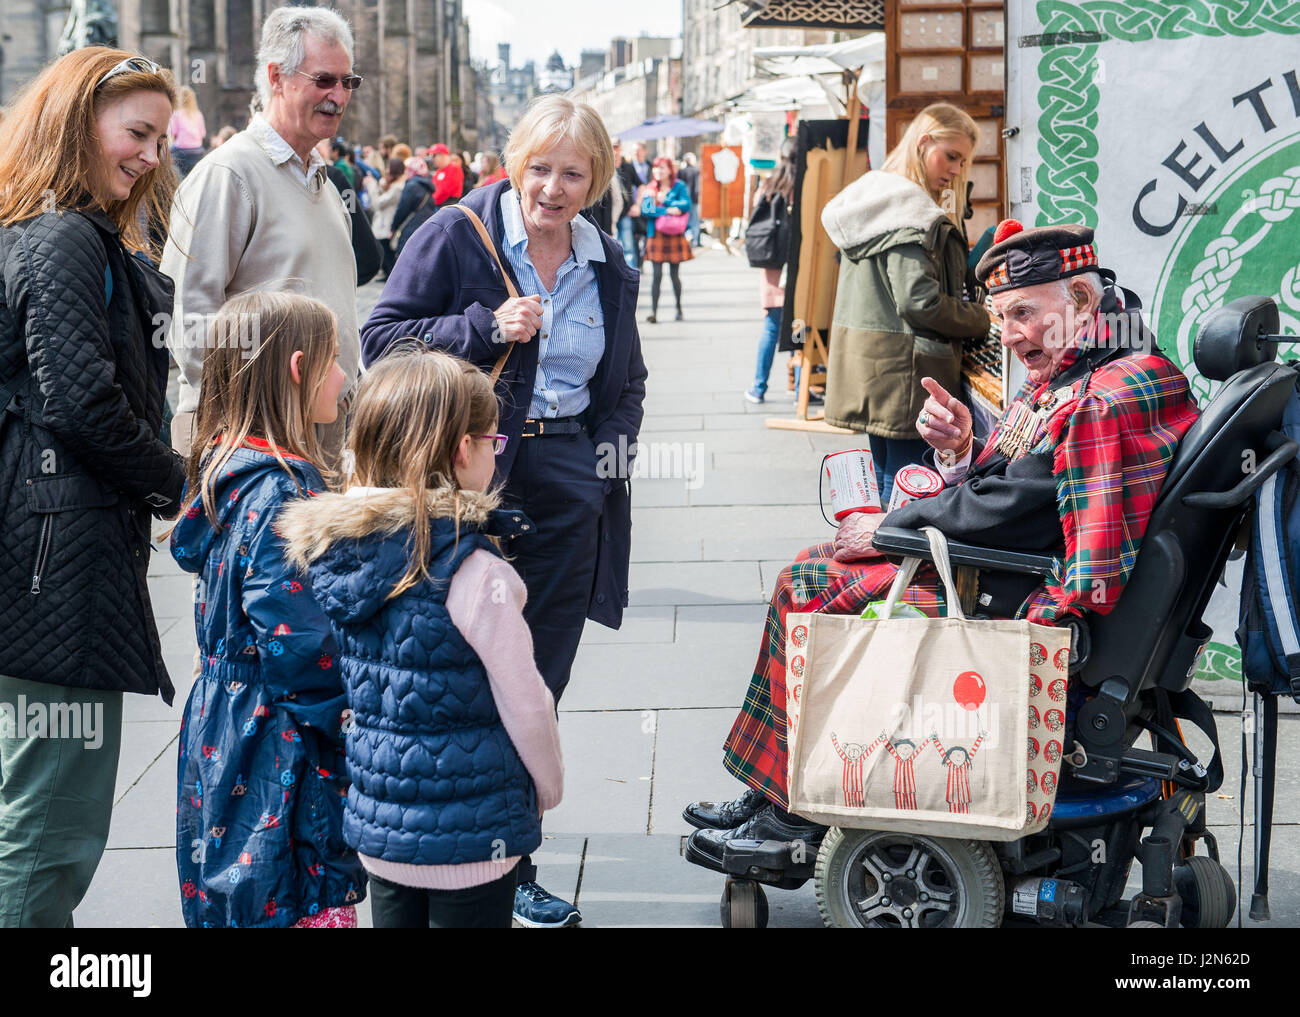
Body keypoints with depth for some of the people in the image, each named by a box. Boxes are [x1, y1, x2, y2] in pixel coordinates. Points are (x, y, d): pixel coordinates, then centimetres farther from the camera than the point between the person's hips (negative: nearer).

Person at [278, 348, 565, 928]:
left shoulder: (338, 553, -1)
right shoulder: (474, 572, -22)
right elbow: (525, 703, -14)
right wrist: (547, 790, 4)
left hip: (378, 822, 6)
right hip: (470, 835, -6)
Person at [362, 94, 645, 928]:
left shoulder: (608, 266, 13)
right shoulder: (455, 237, -3)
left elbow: (626, 379, 24)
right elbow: (383, 339, -6)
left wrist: (615, 446, 7)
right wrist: (486, 328, -16)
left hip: (568, 488, 5)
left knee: (539, 682, 8)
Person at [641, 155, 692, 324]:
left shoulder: (679, 186, 4)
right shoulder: (650, 188, 7)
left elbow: (686, 204, -12)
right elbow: (646, 209, -7)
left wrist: (664, 201, -12)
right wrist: (668, 211, -16)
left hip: (674, 236, -1)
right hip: (656, 235, 1)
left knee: (674, 273, 6)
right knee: (657, 274, -6)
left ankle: (679, 308, 22)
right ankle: (653, 311, -7)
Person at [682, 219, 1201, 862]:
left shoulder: (1119, 393, -19)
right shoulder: (1060, 379, 14)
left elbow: (1011, 508, -21)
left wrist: (890, 528, -10)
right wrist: (958, 448, -5)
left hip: (1034, 605, -11)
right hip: (999, 573, 11)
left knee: (811, 590, -12)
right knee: (811, 572, 10)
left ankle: (795, 814, 0)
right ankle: (770, 797, 12)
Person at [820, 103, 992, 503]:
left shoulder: (875, 200, 15)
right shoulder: (911, 214, -16)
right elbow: (919, 301, -22)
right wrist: (985, 320, -10)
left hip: (867, 371, 10)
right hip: (905, 374, -10)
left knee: (885, 478, 16)